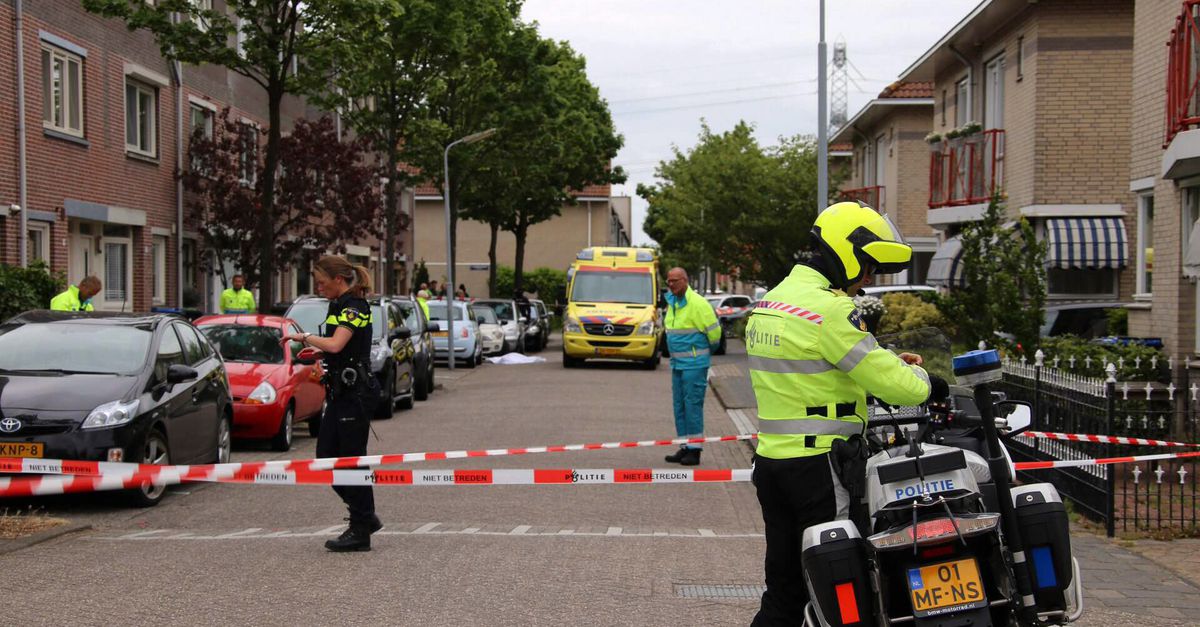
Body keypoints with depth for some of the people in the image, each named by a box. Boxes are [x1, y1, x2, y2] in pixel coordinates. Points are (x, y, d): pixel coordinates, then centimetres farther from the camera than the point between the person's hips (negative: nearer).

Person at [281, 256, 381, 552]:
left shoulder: (354, 307, -15)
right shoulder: (341, 306, 16)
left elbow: (335, 345, -29)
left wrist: (305, 337, -16)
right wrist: (315, 351, 10)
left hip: (355, 394, -10)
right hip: (341, 393, 10)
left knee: (351, 460, -4)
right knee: (326, 457, 9)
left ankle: (361, 532, 6)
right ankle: (365, 518, 18)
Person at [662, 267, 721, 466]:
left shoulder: (697, 303, -14)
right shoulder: (672, 302, 12)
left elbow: (714, 331, -10)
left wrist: (707, 350, 4)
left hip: (694, 364, -9)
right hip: (677, 363, 9)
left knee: (693, 404, -7)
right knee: (679, 405, 11)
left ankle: (694, 449, -3)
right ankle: (685, 446, 19)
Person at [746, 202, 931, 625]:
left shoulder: (770, 301, 13)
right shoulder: (829, 308, -17)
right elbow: (893, 384, -18)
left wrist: (889, 362, 16)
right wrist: (917, 378, 4)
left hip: (770, 459, 9)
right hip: (819, 466, -9)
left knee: (784, 592, 15)